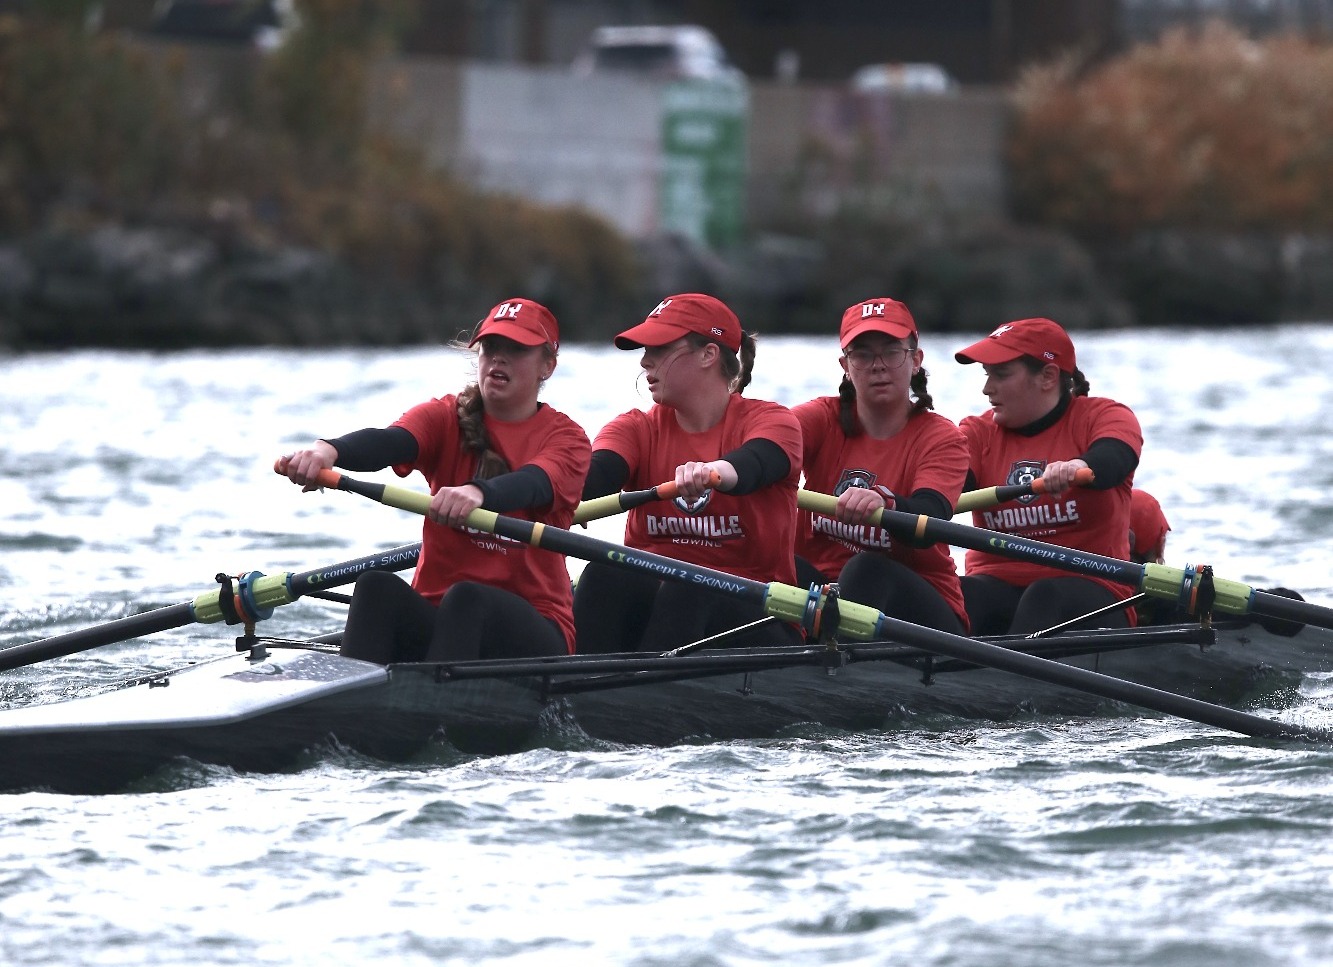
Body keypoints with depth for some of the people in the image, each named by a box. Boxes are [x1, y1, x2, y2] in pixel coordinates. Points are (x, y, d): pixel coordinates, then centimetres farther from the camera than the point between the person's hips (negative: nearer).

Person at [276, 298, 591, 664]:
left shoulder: (566, 438, 3)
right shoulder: (445, 418, 9)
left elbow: (533, 485, -21)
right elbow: (389, 442, -14)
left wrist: (479, 493, -46)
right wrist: (329, 449, -38)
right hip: (436, 614, 2)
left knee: (466, 598, -34)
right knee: (377, 587, -28)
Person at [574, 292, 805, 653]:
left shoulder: (769, 420, 0)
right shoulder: (637, 430, 10)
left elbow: (755, 466, -26)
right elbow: (595, 476, -12)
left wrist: (715, 471, -51)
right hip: (651, 602, 3)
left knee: (687, 592, -34)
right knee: (604, 577, -27)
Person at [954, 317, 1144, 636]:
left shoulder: (1104, 417, 4)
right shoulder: (977, 433, 14)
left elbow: (1113, 460, -21)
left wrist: (1080, 466, -46)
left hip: (1086, 589, -3)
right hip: (997, 583, 3)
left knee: (1046, 598, -36)